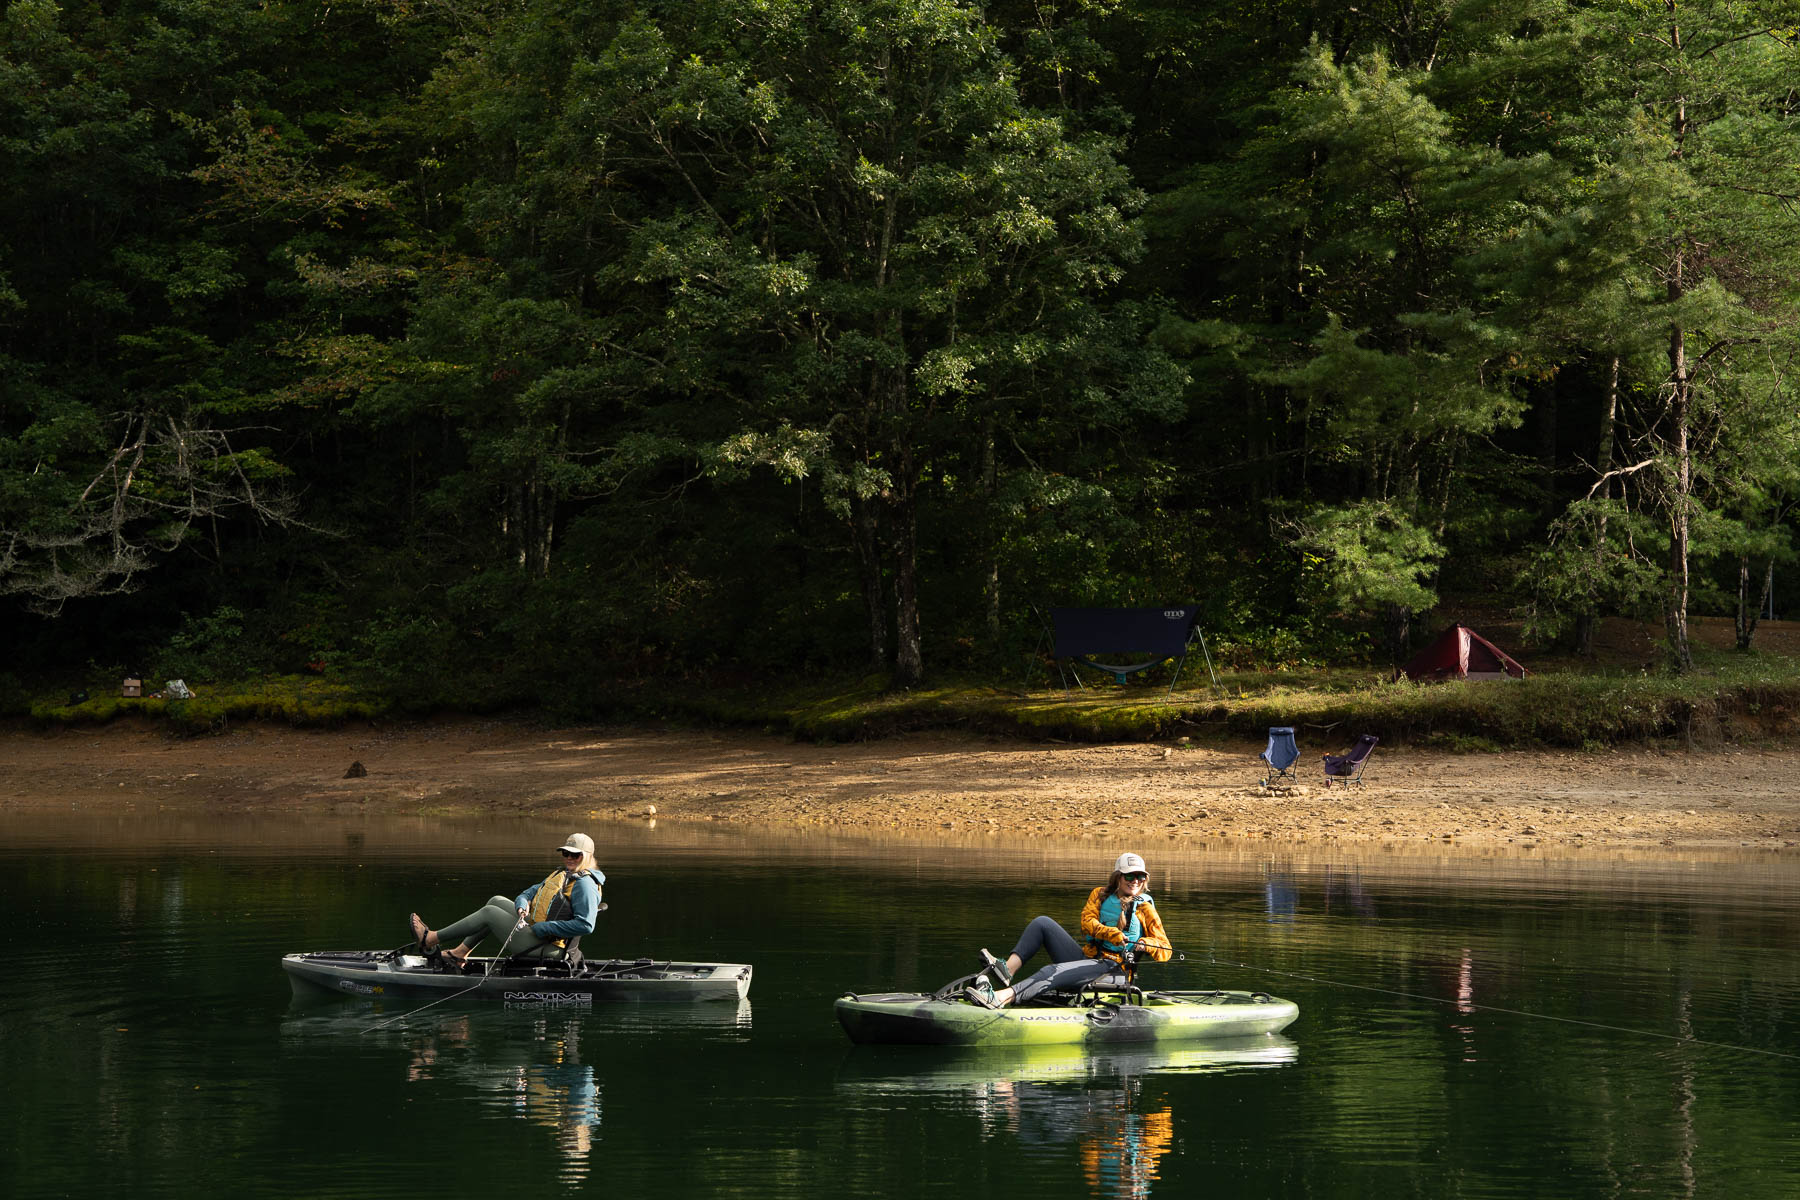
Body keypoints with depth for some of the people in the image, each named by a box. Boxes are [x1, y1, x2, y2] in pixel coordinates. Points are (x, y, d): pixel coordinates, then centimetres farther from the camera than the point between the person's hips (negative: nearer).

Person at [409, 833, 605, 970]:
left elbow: (586, 925, -28)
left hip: (542, 947, -10)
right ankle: (459, 953, 12)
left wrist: (542, 928, -23)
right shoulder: (561, 875, 16)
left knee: (489, 913, -7)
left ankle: (430, 939, 1)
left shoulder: (584, 885, -15)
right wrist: (522, 907, -11)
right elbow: (527, 894, 16)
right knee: (496, 901, 14)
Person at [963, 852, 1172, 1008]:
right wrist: (1110, 934, -23)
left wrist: (1146, 945, -23)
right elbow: (1087, 921, -2)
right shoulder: (1100, 895, 18)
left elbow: (1165, 950, 1)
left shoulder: (1145, 909, 8)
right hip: (1085, 955, 6)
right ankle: (1006, 970, -32)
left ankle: (1002, 997, -56)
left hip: (1110, 967, -6)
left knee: (1055, 972, -33)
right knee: (1042, 923, -10)